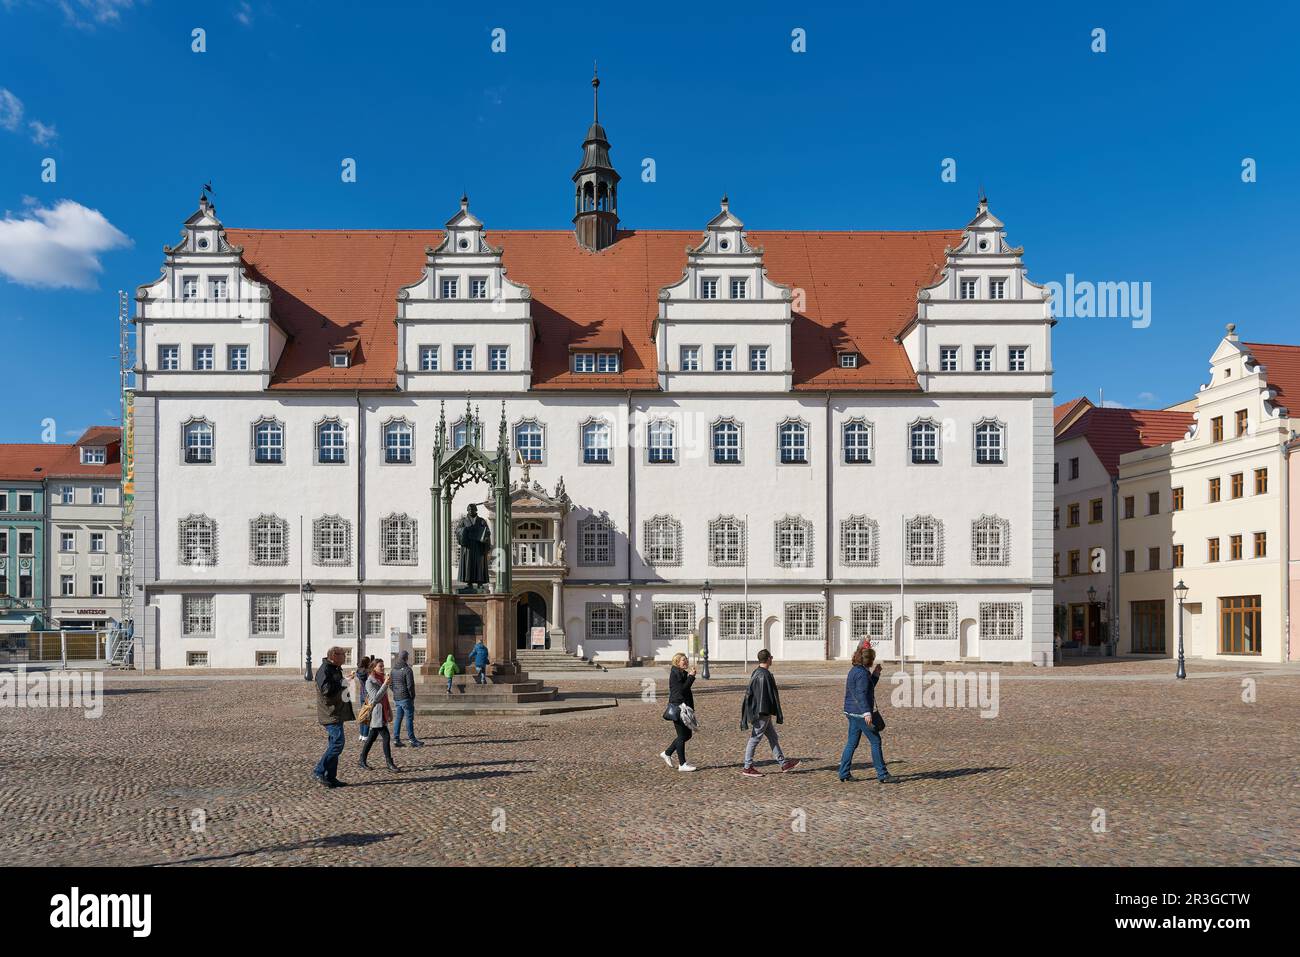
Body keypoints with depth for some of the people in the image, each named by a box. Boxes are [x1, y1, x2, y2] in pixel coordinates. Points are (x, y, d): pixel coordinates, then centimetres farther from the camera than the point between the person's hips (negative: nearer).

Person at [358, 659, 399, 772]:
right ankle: (389, 763, -6)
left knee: (372, 737, 14)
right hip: (376, 714, -8)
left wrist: (390, 711, 18)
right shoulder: (370, 681, -11)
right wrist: (385, 684, -26)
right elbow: (376, 698, -21)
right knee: (386, 737, -10)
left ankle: (362, 761, 23)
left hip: (383, 713, 8)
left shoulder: (382, 679, 14)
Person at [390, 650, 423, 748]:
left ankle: (396, 740, 10)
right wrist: (412, 697, -7)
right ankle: (412, 740, 0)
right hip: (405, 698, -7)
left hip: (396, 698, 8)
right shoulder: (407, 670, -14)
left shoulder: (394, 670, 11)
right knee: (409, 718, -3)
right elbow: (410, 686, -16)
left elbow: (391, 685, 17)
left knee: (398, 718, 11)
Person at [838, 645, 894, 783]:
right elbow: (861, 694, -25)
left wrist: (875, 674, 19)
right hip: (860, 713, -10)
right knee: (876, 741, -1)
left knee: (852, 743, 12)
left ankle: (844, 773, 13)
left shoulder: (854, 671, 15)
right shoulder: (862, 673, -16)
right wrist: (867, 713, -31)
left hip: (851, 712, 10)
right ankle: (882, 775, 2)